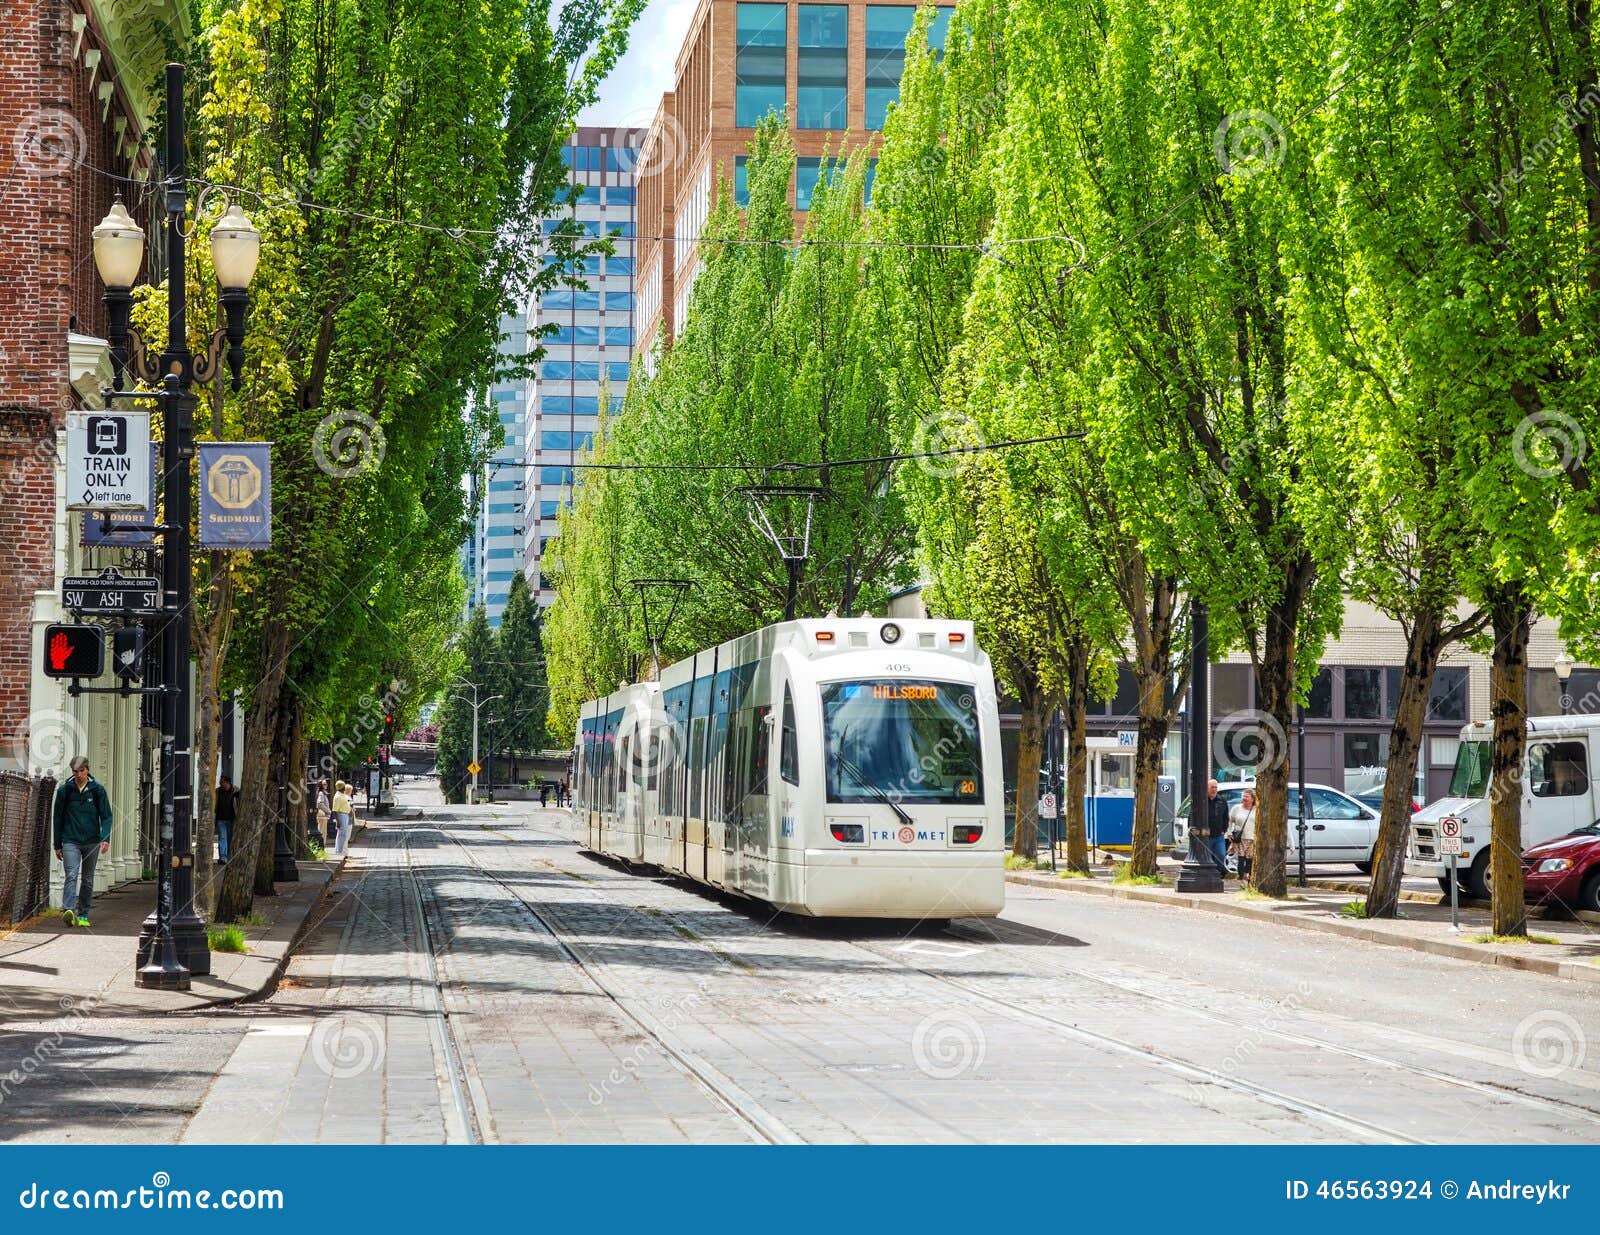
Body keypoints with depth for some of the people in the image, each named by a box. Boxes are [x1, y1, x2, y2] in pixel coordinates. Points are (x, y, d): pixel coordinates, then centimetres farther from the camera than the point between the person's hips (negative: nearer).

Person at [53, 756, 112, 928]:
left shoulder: (98, 790, 2)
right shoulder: (64, 790, 2)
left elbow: (106, 816, 3)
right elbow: (58, 818, 9)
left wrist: (106, 839, -12)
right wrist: (57, 845, 9)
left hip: (92, 842, 1)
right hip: (70, 841, -1)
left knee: (87, 880, 9)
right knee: (71, 875, -18)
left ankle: (83, 915, 18)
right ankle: (68, 910, -30)